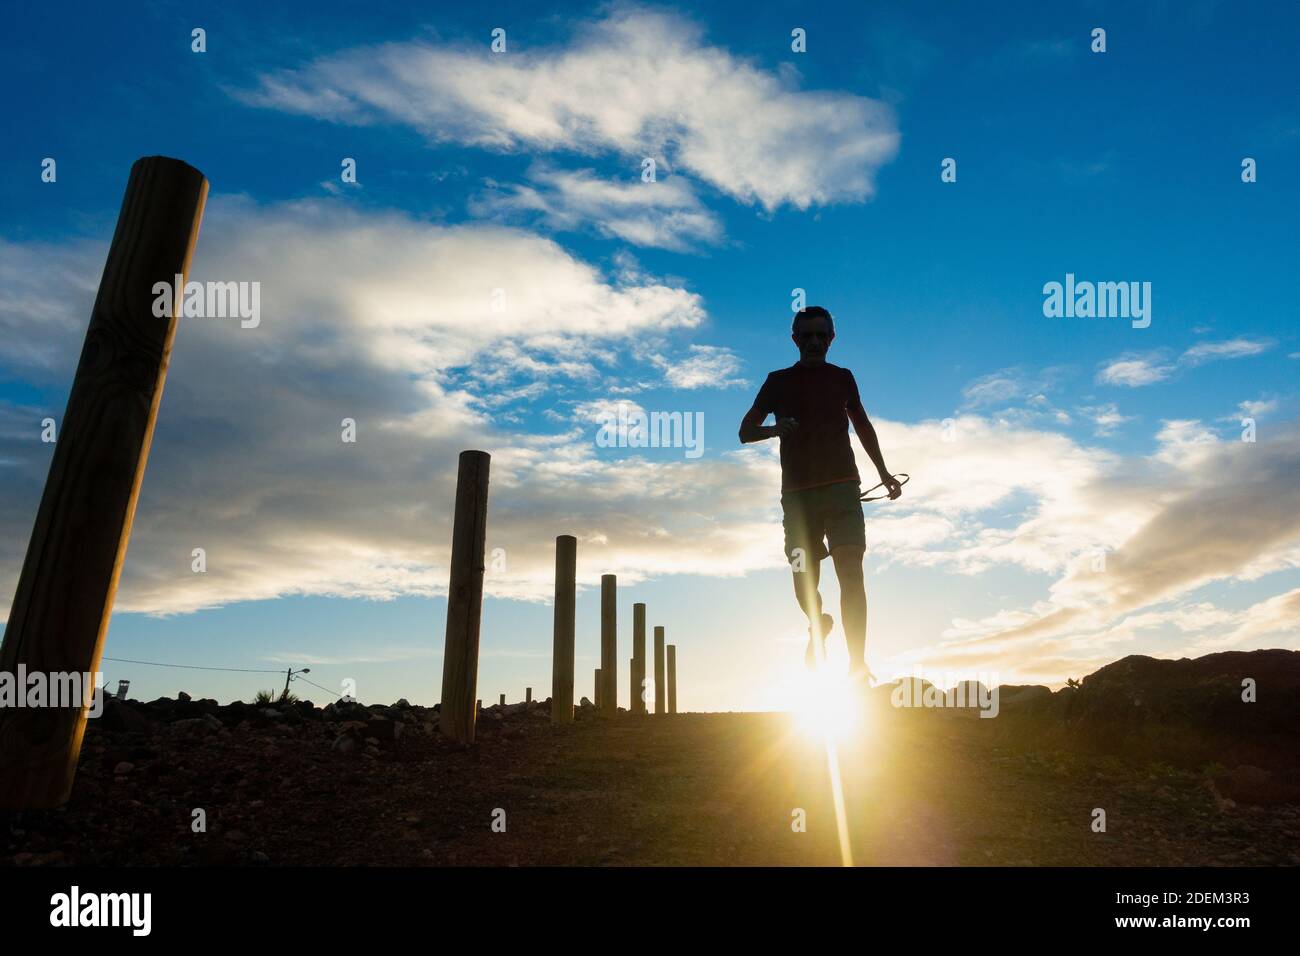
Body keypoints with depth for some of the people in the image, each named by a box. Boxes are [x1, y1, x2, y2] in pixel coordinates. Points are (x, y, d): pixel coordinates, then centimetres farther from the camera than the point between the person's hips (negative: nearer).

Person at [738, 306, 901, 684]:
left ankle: (857, 662, -14)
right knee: (804, 583, 4)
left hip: (841, 486, 0)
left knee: (851, 572, -16)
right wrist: (775, 428, -17)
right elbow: (745, 431, 5)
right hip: (797, 492, 0)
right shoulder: (779, 381, 8)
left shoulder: (842, 378, 13)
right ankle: (819, 626, 37)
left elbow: (862, 425, 26)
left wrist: (883, 473, 25)